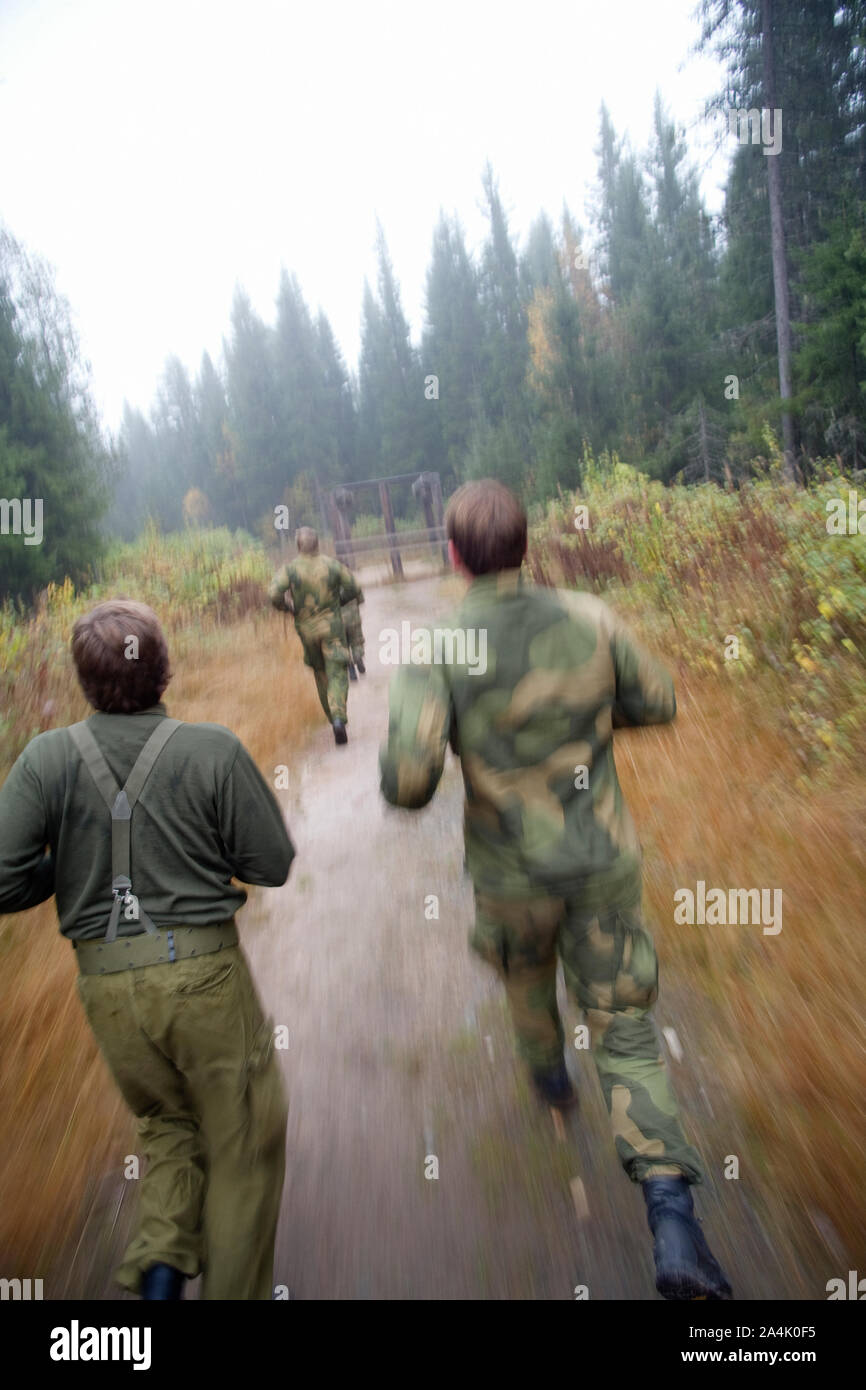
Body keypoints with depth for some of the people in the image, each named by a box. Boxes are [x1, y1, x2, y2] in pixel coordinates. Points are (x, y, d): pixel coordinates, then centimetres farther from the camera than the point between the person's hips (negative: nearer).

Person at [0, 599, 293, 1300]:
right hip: (203, 970, -3)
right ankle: (237, 1287, 26)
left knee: (168, 1121, 28)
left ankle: (160, 1263, 14)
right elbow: (272, 863, -8)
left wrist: (70, 866, 10)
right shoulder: (214, 750, -14)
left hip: (106, 981, 3)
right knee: (243, 1141, 17)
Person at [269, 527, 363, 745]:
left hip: (307, 629, 1)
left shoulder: (290, 568, -8)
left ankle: (334, 717, 27)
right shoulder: (331, 564, -5)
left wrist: (287, 607, 3)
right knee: (337, 675, -4)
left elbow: (274, 594, -18)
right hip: (332, 626, -1)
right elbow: (354, 588, 0)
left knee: (321, 673, 20)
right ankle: (339, 719, -26)